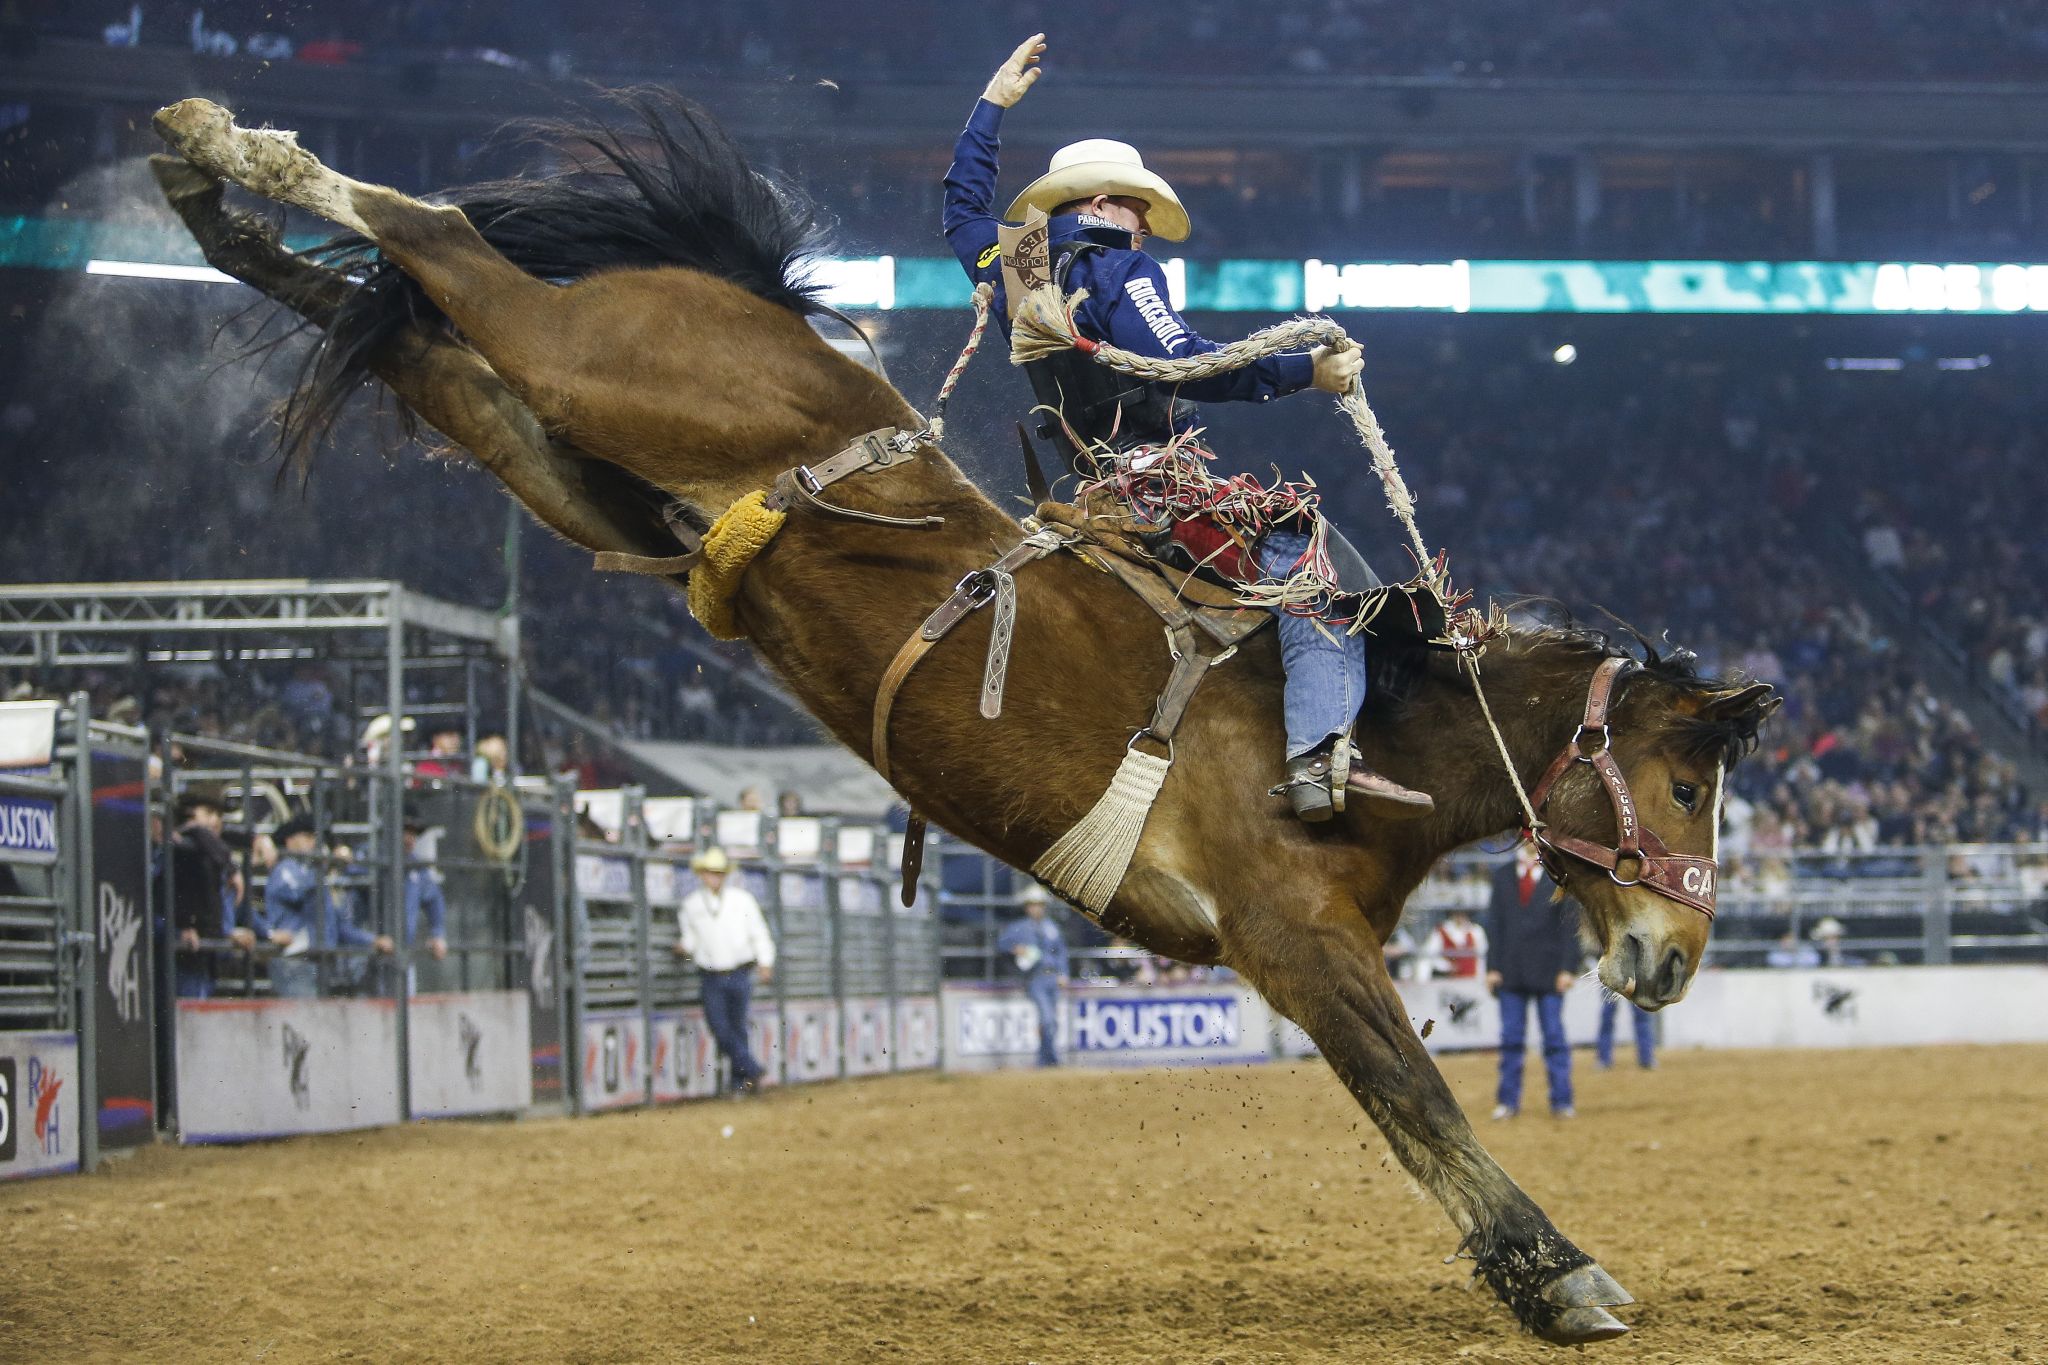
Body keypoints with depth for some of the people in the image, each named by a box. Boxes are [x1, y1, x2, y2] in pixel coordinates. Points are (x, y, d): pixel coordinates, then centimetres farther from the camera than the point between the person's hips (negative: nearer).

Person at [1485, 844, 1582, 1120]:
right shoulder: (1502, 877, 10)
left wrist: (1568, 969, -8)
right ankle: (1508, 1101, 9)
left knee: (1554, 1036, 0)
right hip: (1510, 971, 2)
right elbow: (1494, 923, 9)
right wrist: (1493, 967, 2)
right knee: (1511, 1038, 4)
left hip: (1548, 971, -2)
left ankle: (1561, 1101, 4)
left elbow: (1571, 924, -1)